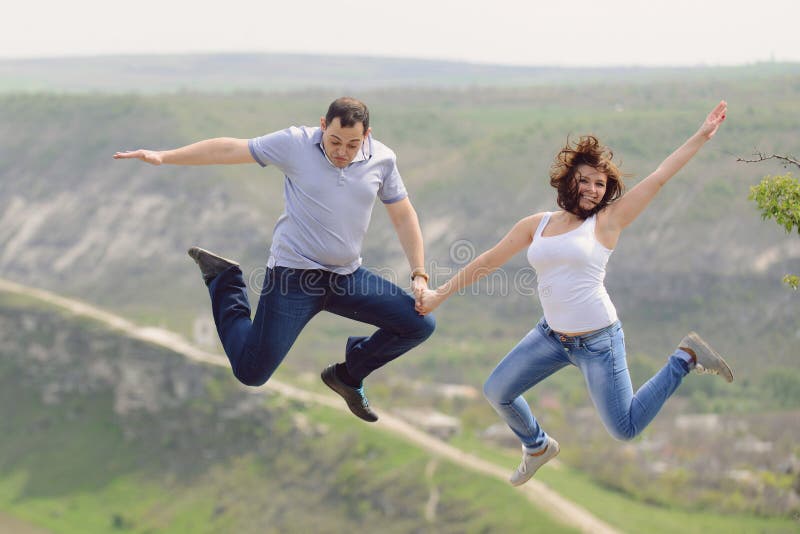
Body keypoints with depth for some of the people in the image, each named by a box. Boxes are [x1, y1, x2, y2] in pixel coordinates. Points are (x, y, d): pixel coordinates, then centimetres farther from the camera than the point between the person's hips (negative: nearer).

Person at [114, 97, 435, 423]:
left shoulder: (382, 160, -1)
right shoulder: (297, 144, -10)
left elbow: (403, 217, 9)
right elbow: (230, 150, -7)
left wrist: (419, 275, 4)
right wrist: (163, 157, -10)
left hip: (347, 277, 4)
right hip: (294, 276, -4)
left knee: (419, 325, -6)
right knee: (251, 372, -6)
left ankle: (348, 375, 19)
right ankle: (224, 283, 21)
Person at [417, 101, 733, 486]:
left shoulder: (607, 221, -7)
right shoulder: (536, 225, 4)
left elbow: (658, 178, -9)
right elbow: (489, 261, 13)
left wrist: (702, 136, -12)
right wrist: (440, 294, 17)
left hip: (598, 342, -5)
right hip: (552, 336, 5)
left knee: (625, 429, -3)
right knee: (496, 392, 10)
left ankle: (685, 358, 16)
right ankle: (538, 447, 39)